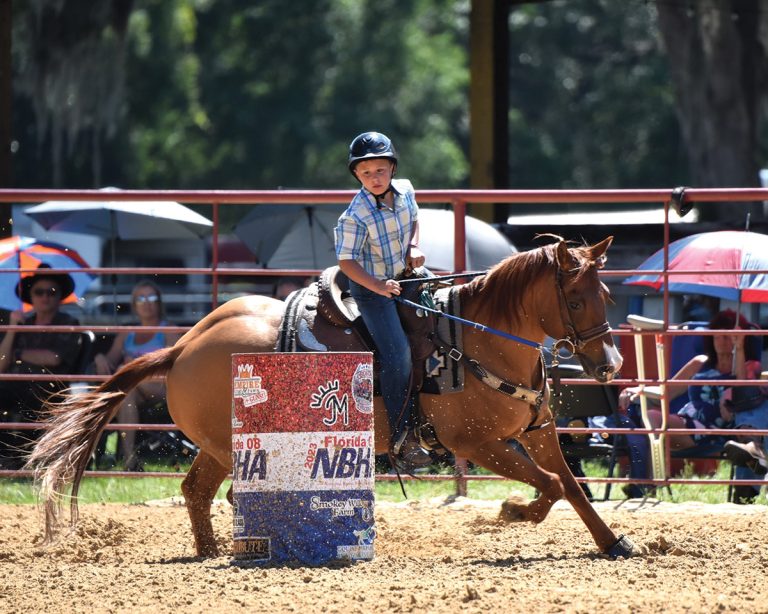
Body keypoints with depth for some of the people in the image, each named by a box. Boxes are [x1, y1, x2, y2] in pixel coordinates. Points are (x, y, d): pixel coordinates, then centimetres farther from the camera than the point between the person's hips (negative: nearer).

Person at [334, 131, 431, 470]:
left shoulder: (405, 191, -4)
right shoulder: (355, 217, -23)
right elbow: (346, 261, -21)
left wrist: (414, 247, -1)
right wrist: (378, 286, -33)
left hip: (403, 275, 7)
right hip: (370, 287, -7)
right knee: (398, 355, -17)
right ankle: (401, 439, -12)